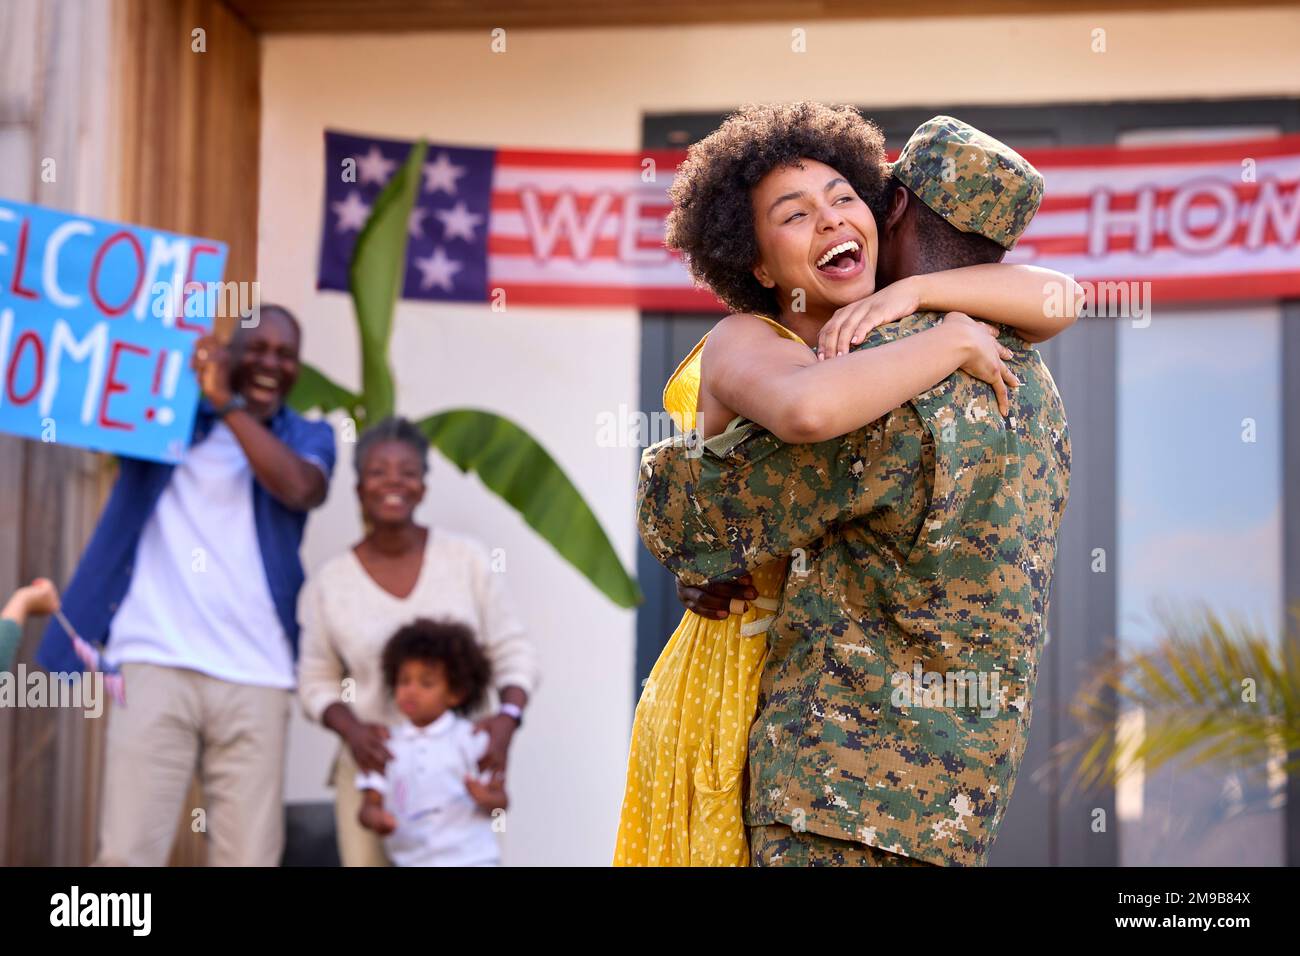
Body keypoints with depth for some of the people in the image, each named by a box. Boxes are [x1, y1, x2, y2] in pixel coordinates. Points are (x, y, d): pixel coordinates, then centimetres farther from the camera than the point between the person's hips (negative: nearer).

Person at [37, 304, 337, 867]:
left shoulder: (309, 438, 13)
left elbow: (299, 488, -9)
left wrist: (226, 403, -13)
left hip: (255, 678, 1)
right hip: (156, 664, -1)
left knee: (249, 859, -2)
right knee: (127, 855, -7)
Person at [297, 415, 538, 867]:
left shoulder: (467, 559, 1)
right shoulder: (329, 583, 1)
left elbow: (513, 652, 3)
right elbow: (317, 680, 8)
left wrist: (507, 717, -15)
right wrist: (351, 729, -12)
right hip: (372, 764, 0)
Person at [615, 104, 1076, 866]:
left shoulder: (878, 343, 6)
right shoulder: (748, 345, -15)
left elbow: (1055, 300, -3)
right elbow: (808, 410, -40)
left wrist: (910, 292, -16)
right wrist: (954, 342, -26)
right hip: (742, 689, -7)